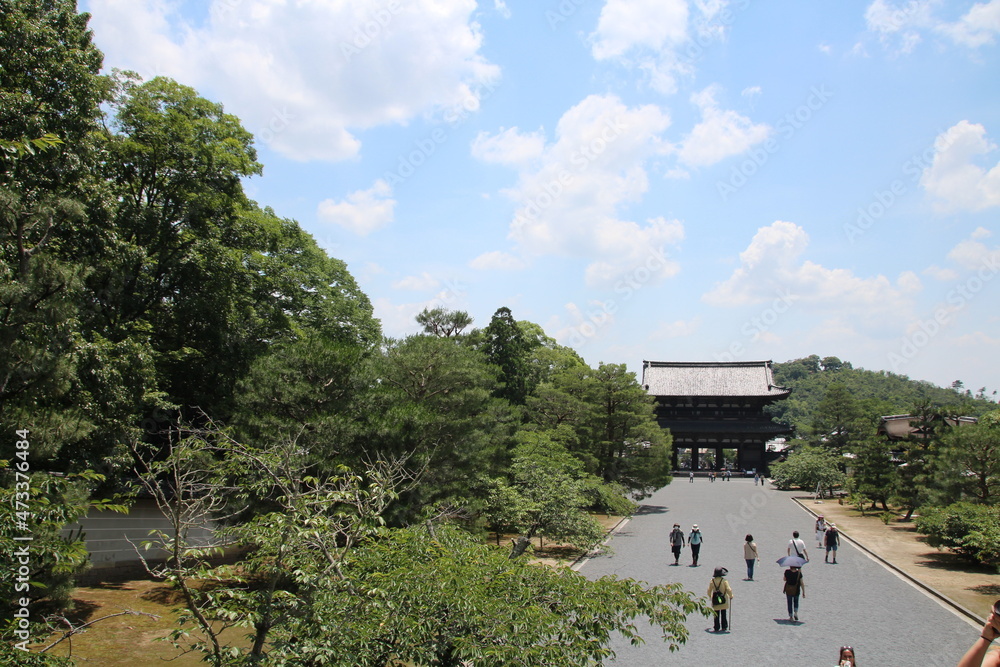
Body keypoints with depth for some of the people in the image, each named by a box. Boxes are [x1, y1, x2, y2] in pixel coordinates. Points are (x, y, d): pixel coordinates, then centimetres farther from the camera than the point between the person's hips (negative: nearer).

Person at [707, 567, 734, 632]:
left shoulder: (712, 581, -4)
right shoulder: (724, 581, -12)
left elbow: (709, 590, 4)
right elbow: (728, 589, -13)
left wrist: (710, 597, 22)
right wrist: (731, 596, 6)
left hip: (715, 600, 2)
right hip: (724, 601, -2)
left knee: (716, 615, 9)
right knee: (724, 614, 10)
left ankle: (716, 628, 9)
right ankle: (724, 627, 12)